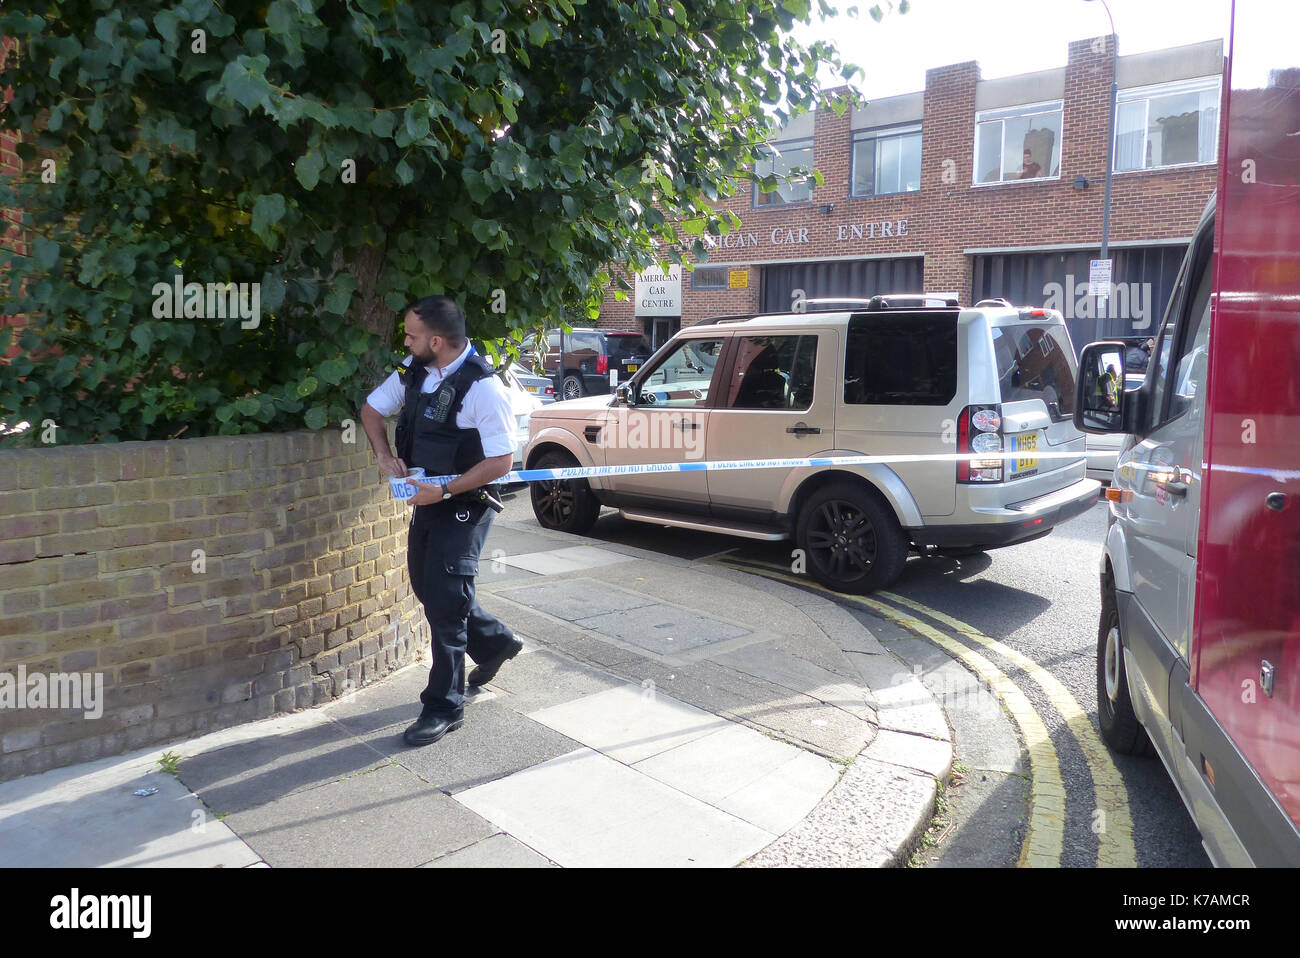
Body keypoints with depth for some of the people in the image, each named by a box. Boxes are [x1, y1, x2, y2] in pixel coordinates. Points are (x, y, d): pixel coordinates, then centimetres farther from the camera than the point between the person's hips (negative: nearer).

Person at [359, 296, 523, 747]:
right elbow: (372, 409, 14)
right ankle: (494, 642, 41)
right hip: (428, 501, 8)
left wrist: (445, 491, -23)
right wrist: (385, 455, -4)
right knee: (427, 587, 19)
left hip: (463, 508, -8)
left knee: (444, 600, -6)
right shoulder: (414, 370, 0)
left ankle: (444, 706, 8)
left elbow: (501, 461, -23)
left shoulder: (483, 387, -23)